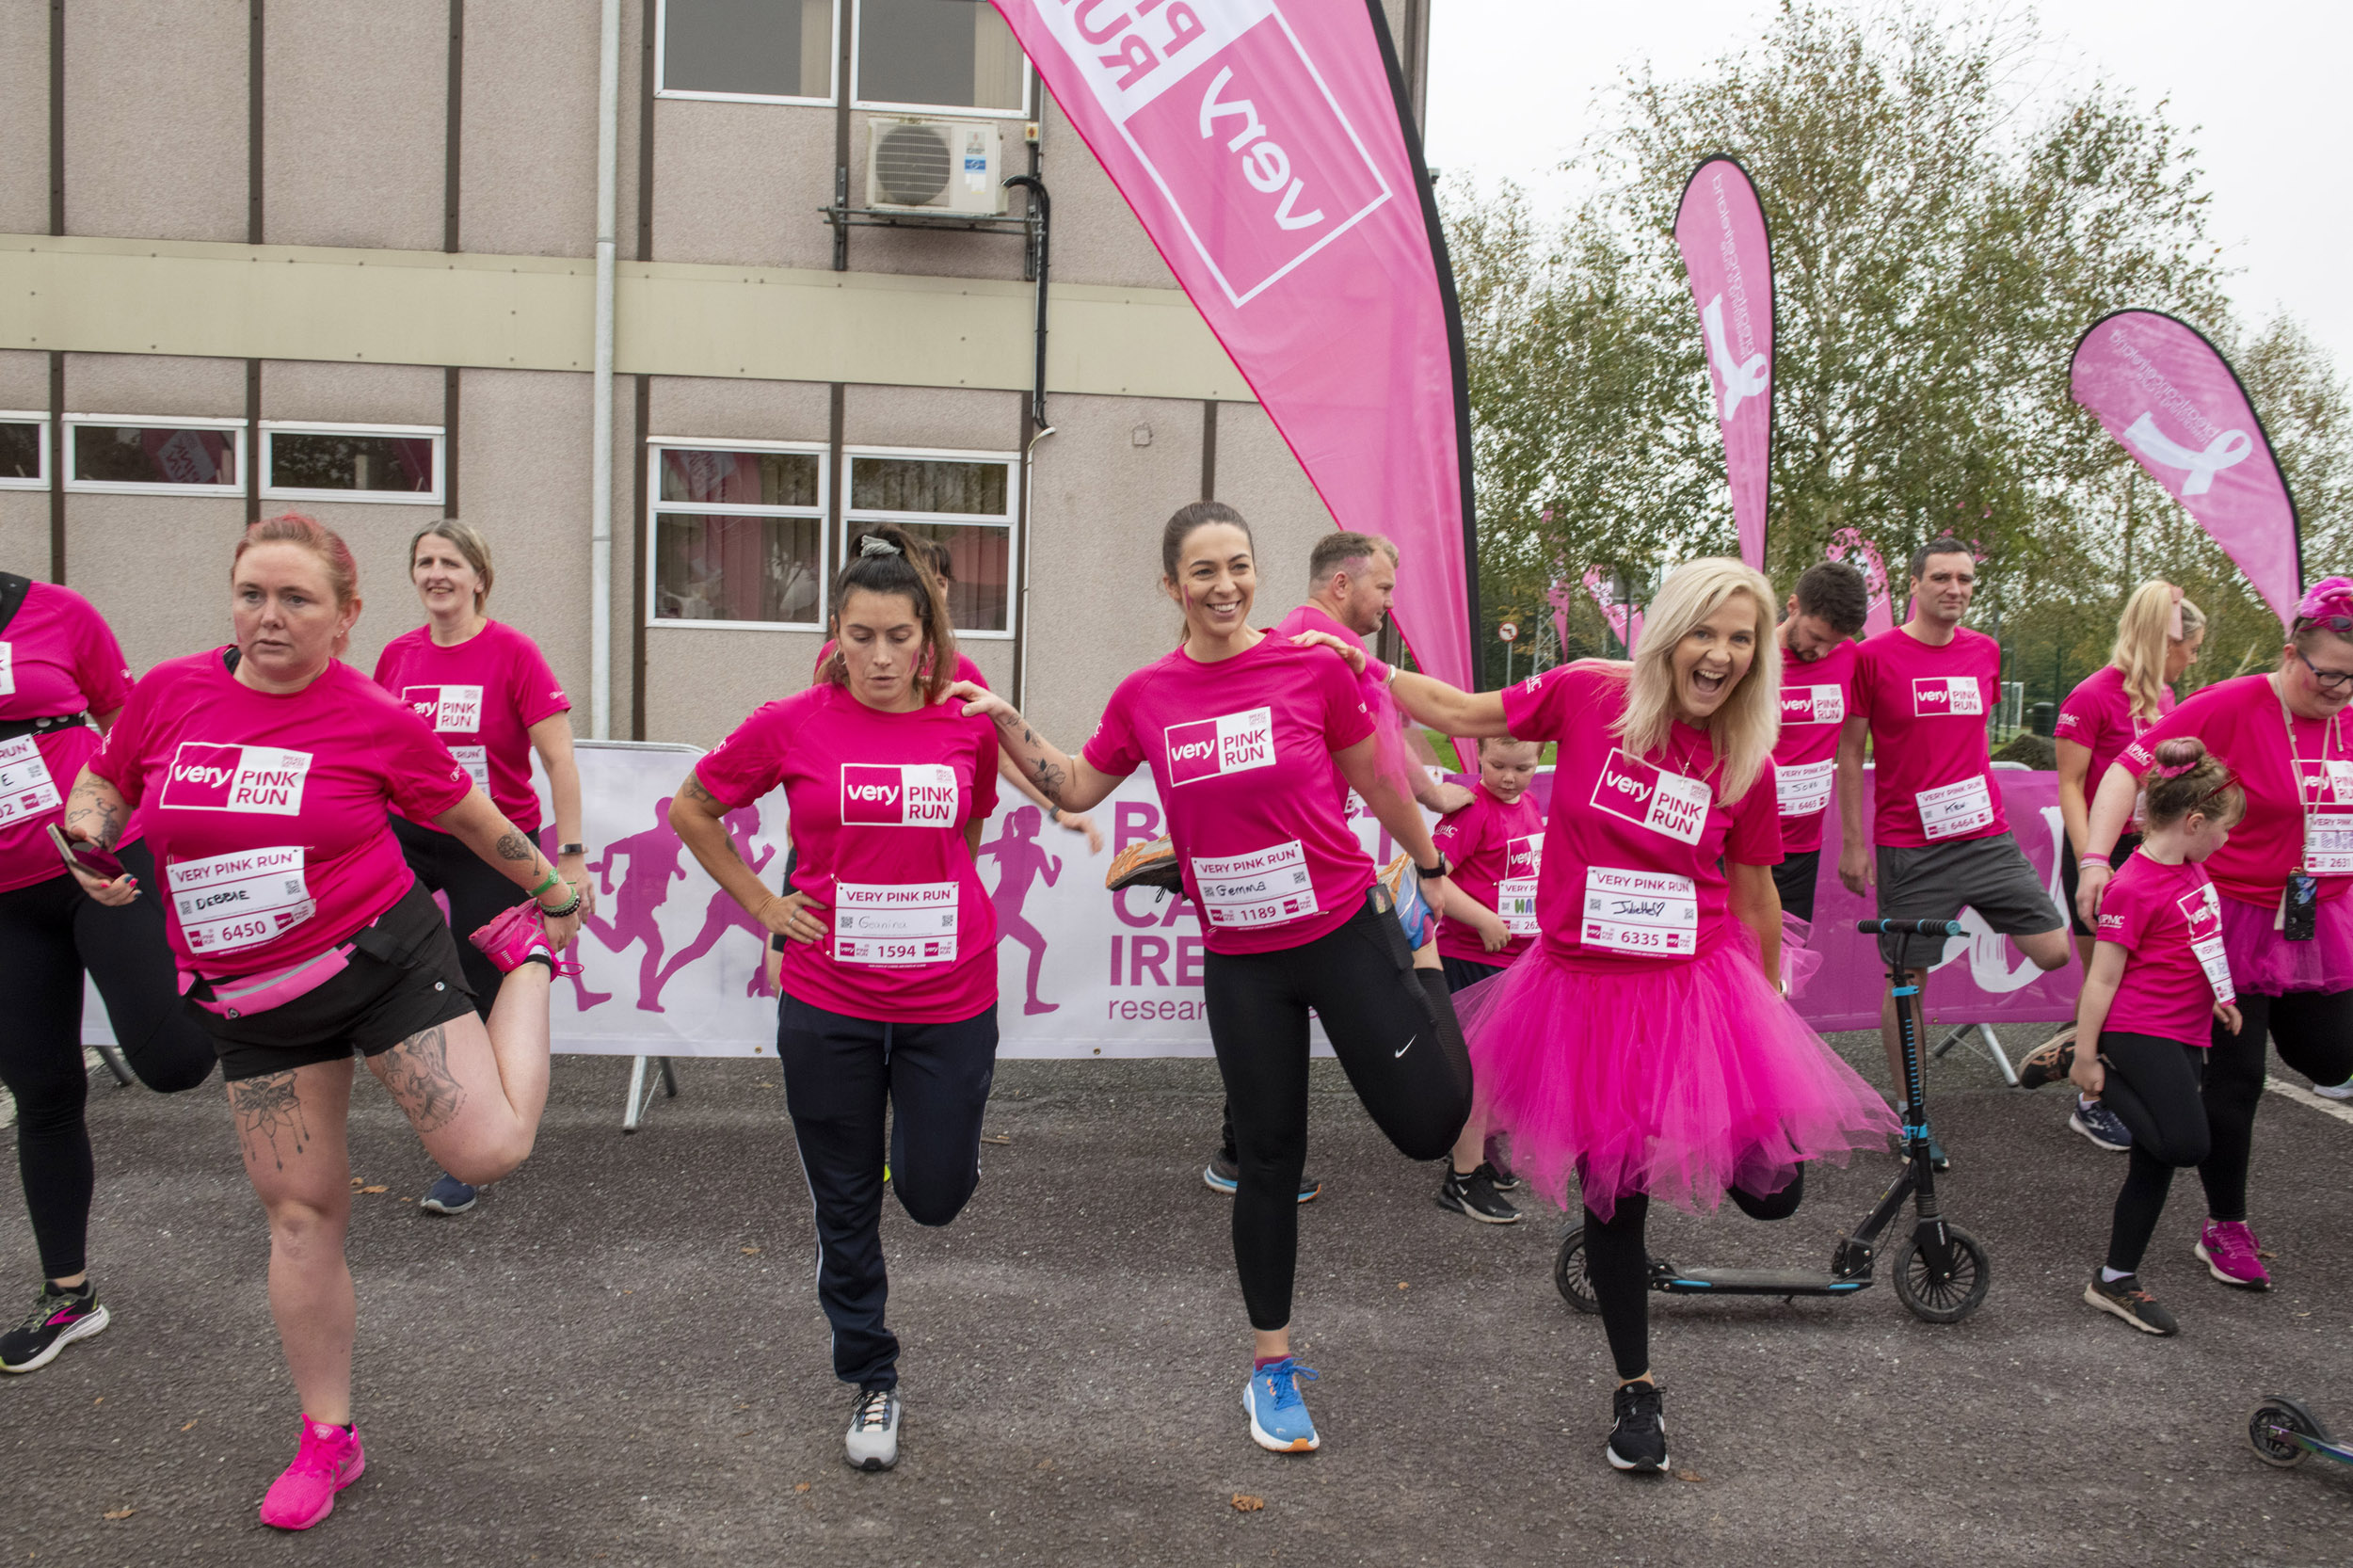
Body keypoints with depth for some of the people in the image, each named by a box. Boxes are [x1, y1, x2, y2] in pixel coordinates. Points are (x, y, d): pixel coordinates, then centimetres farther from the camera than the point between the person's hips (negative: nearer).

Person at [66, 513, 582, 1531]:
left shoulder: (378, 720, -10)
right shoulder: (167, 693, -2)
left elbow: (468, 816, 4)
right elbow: (102, 782, 15)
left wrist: (553, 890, 13)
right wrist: (90, 840, -7)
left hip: (385, 958, -3)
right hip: (250, 1000, 3)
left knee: (491, 1149, -15)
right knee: (300, 1209, 8)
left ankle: (529, 957, 15)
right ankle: (327, 1438, 26)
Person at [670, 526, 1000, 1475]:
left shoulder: (968, 725, -3)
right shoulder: (792, 726, -7)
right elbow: (691, 809, 7)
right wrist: (762, 903, 2)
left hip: (949, 998, 1)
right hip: (828, 1001, 0)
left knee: (935, 1196, 6)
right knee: (844, 1204, 10)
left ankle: (939, 1136, 43)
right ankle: (872, 1382, 30)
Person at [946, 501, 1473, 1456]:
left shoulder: (1315, 667, -9)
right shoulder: (1146, 697, -2)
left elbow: (1375, 782, 4)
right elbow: (1077, 788, 12)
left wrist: (1432, 873, 15)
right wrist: (1005, 724, -1)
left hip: (1345, 929, -1)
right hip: (1240, 960, 2)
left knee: (1429, 1125, -2)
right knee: (1269, 1158, 10)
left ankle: (1422, 988, 32)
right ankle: (1271, 1367, 28)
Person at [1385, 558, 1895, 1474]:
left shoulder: (1747, 766, -2)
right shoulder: (1587, 694, -8)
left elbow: (1754, 895, 9)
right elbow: (1459, 714, 1)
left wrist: (1767, 1007, 15)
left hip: (1696, 988, 1)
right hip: (1584, 987, -1)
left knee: (1769, 1192, -4)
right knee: (1613, 1199, 9)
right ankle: (1635, 1387, 33)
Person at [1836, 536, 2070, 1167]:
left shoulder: (1985, 651, 9)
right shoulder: (1875, 655, -5)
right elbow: (1849, 752, -2)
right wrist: (1852, 843, -3)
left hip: (1988, 836, 4)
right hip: (1909, 847, -4)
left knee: (2056, 953, -4)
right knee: (1906, 980, 2)